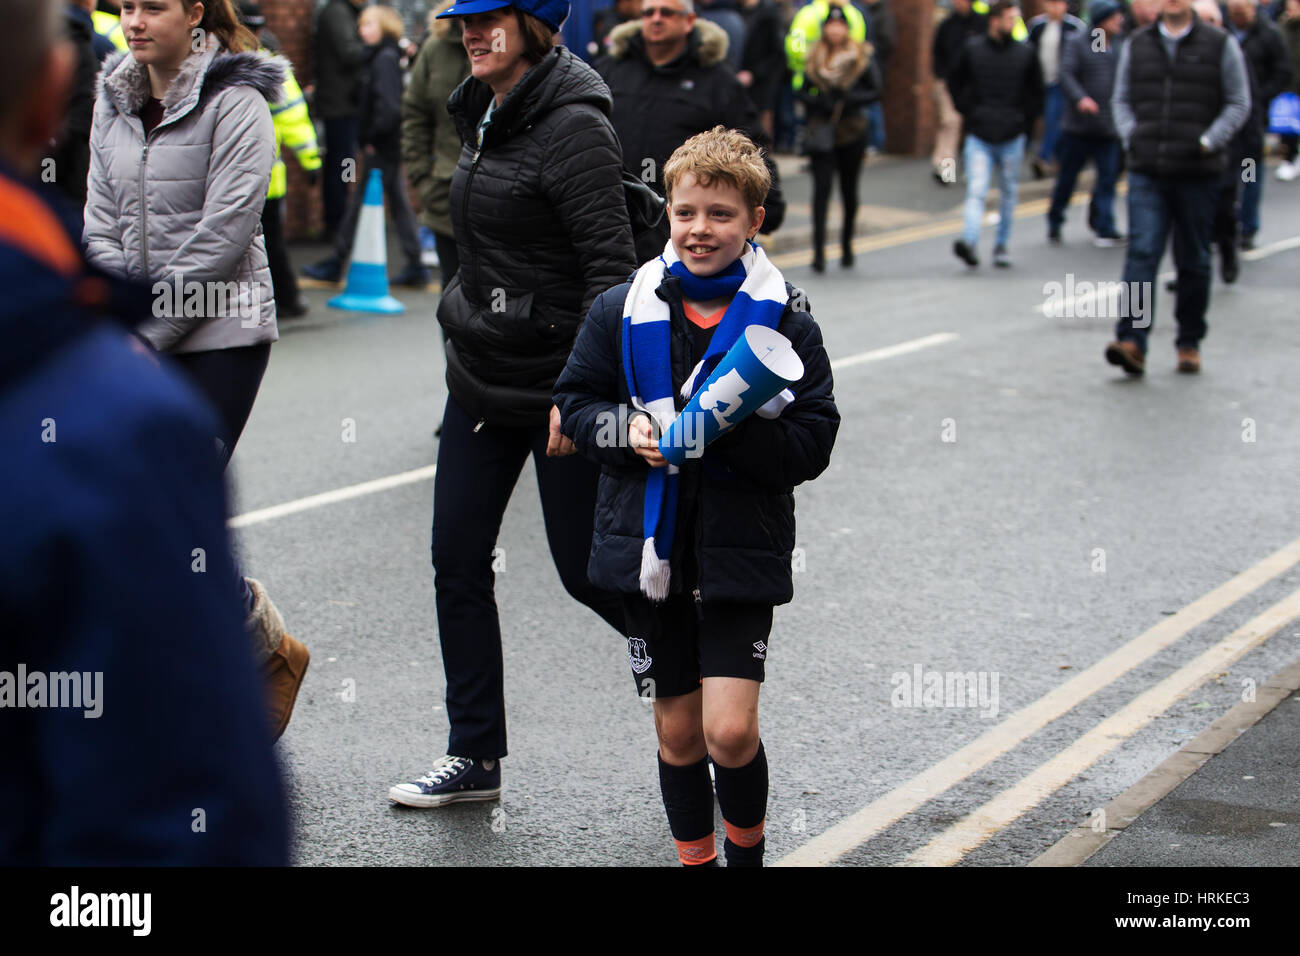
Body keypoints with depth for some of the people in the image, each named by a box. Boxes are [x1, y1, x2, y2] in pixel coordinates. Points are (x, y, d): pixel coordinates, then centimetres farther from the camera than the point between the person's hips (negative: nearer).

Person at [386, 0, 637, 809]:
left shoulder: (573, 126, -17)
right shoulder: (485, 115, 10)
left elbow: (611, 264, -21)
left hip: (558, 384, -8)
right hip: (481, 378, 9)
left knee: (586, 569, 1)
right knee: (457, 562, 7)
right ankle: (475, 757, 16)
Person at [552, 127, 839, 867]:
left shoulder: (785, 321, -6)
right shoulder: (624, 311, 1)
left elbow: (813, 443, -7)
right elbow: (575, 401, 10)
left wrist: (730, 433, -22)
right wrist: (625, 429, -10)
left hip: (741, 551, -3)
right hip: (650, 547, 3)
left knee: (730, 731, -10)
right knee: (678, 730, 12)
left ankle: (747, 849, 18)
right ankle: (695, 855, 31)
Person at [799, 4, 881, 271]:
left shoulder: (863, 56, 2)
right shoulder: (814, 58, 6)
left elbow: (875, 91, 0)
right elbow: (803, 92, 7)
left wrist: (850, 99, -16)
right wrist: (820, 102, -13)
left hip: (852, 131, 0)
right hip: (821, 132, 0)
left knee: (849, 189, 10)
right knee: (821, 188, -10)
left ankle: (847, 244, 30)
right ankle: (819, 251, -12)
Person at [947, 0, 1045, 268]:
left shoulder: (1025, 52, 2)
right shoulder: (972, 49, 0)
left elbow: (1036, 92, 11)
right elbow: (955, 82, 12)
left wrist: (1025, 122, 3)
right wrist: (968, 112, 3)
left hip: (1012, 137, 2)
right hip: (979, 136, -2)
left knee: (1008, 193, 10)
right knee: (976, 191, -14)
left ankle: (1001, 245, 20)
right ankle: (969, 241, -25)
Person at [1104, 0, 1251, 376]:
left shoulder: (1220, 45, 1)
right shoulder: (1137, 44, 10)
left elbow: (1239, 103, 2)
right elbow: (1121, 99, 16)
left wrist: (1208, 141, -10)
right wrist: (1131, 137, -1)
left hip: (1198, 174, -1)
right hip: (1147, 172, 1)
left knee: (1194, 261, 8)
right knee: (1141, 253, -12)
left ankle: (1190, 343, 20)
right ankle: (1131, 342, -19)